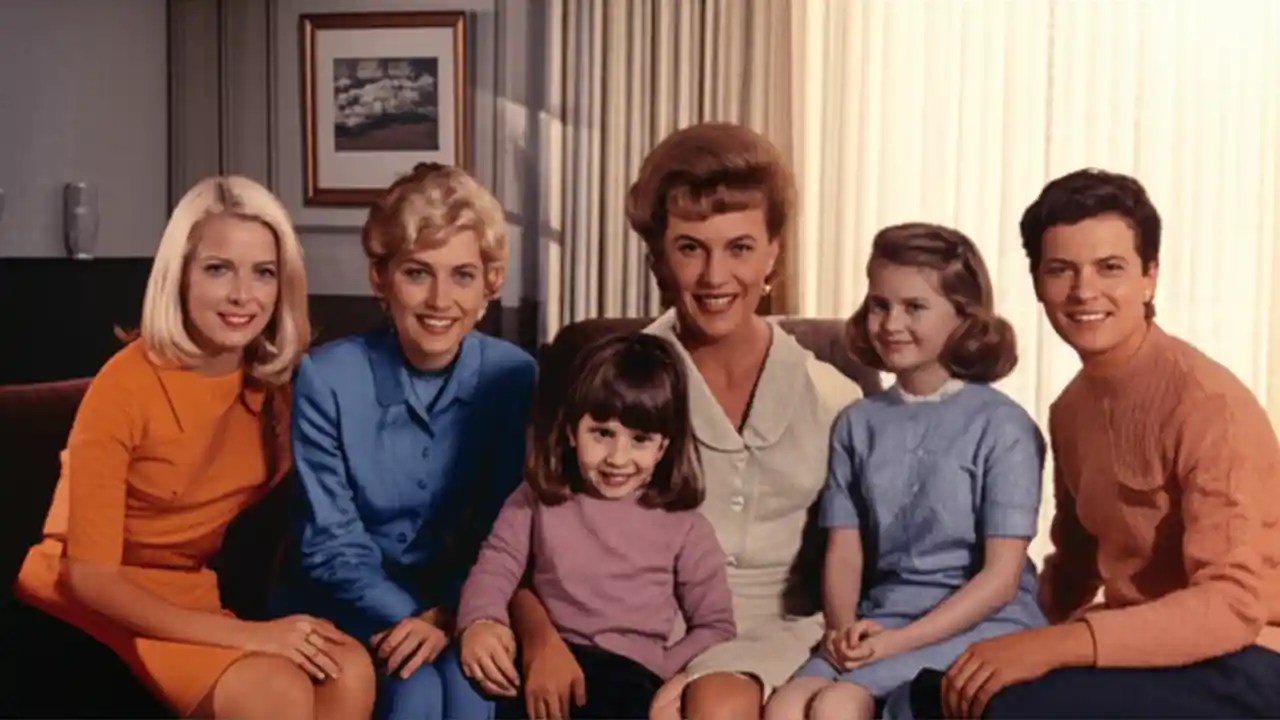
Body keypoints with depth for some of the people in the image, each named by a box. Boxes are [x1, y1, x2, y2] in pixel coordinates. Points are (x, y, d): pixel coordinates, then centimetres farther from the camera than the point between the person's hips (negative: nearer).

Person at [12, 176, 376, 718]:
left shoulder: (281, 378, -4)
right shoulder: (127, 384, -19)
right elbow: (90, 576, -18)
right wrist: (248, 635, -26)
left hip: (189, 596, 5)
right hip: (95, 605, -5)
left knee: (348, 670, -23)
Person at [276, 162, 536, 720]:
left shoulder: (513, 377, -9)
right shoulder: (326, 378, -15)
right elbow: (330, 544, -12)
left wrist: (447, 617, -21)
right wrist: (410, 618, -25)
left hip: (458, 597, 2)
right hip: (347, 601, -1)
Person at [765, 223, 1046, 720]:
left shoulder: (1002, 426, -4)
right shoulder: (857, 424, 11)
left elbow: (1001, 576, -8)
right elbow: (843, 550, 7)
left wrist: (902, 640, -17)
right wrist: (844, 627, -14)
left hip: (980, 625, -4)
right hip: (881, 620, 4)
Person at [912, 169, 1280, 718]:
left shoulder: (1207, 403, -19)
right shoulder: (1070, 407, 6)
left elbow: (1232, 604, -25)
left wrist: (1054, 646, -32)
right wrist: (1019, 640, 1)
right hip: (1144, 649, 7)